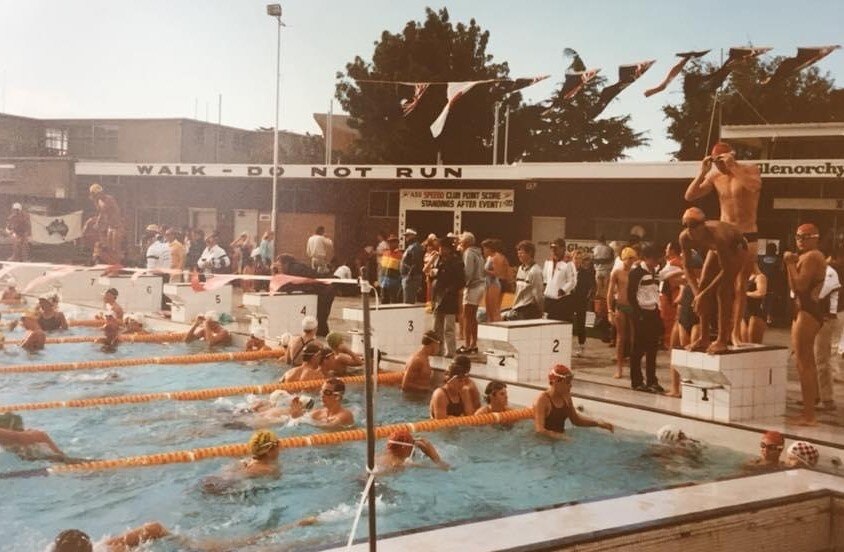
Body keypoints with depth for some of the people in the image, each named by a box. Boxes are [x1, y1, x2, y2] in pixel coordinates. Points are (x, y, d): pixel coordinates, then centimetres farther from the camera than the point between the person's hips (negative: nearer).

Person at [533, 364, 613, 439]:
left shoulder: (566, 397, 5)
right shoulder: (542, 400, -18)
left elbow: (576, 419, 19)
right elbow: (539, 429, -26)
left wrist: (598, 423, 6)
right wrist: (559, 437, -39)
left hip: (561, 437, 7)